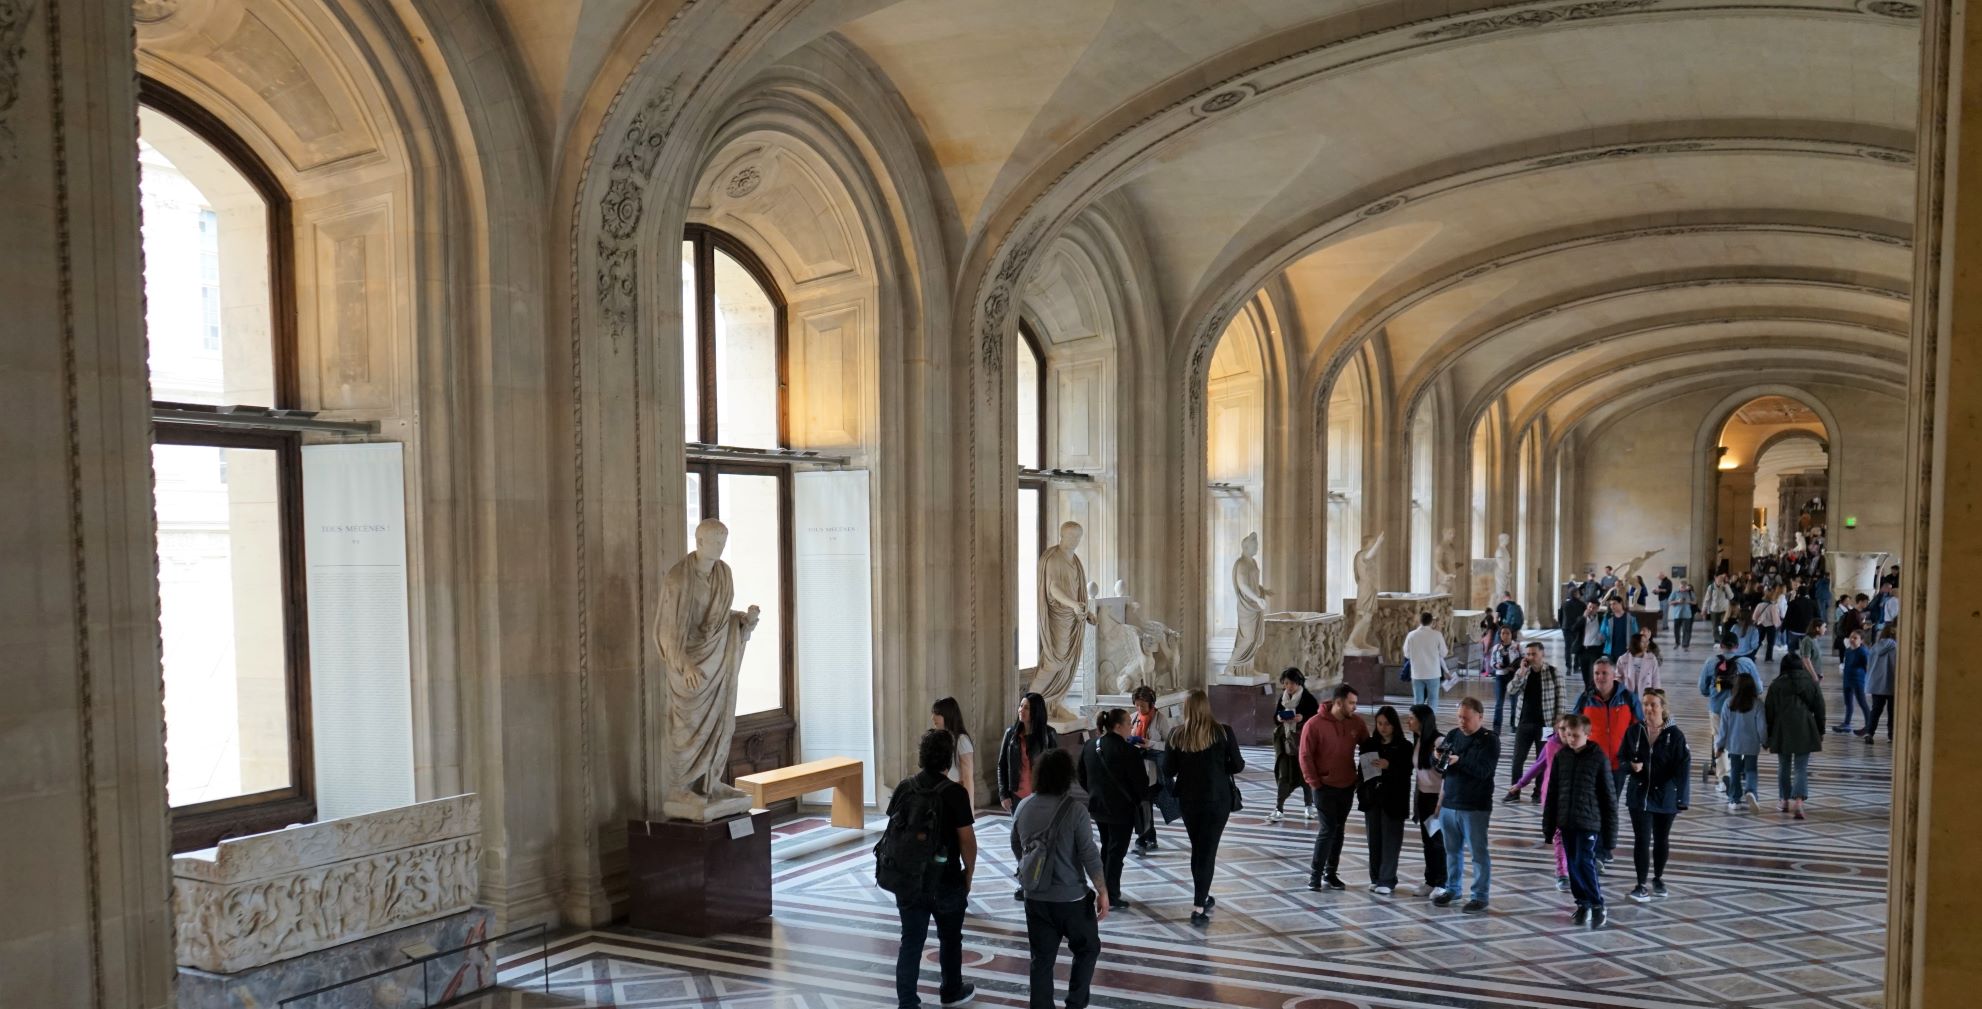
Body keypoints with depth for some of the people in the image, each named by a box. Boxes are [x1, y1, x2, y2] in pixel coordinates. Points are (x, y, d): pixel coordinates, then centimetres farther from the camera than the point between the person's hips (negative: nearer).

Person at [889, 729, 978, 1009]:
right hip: (946, 879, -3)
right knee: (950, 938, 18)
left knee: (911, 941, 8)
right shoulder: (955, 793, -15)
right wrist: (968, 874, 1)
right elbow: (967, 840, -14)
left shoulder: (904, 787, -2)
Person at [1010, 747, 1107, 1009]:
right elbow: (1089, 855, -16)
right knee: (1087, 949, 18)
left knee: (1042, 958, 13)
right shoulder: (1074, 810, -16)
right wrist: (1102, 892, -6)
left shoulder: (1023, 806, -1)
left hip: (1035, 897, 4)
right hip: (1071, 897, -4)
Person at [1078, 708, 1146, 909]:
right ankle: (1112, 896, 6)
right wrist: (1139, 801, 4)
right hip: (1122, 809, -7)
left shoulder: (1089, 747, 2)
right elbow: (1139, 782, -15)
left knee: (1106, 848, 21)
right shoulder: (1126, 751, -20)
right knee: (1117, 851, 3)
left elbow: (1083, 779, 10)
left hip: (1098, 807, 7)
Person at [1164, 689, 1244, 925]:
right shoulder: (1223, 732, -10)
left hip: (1188, 799, 3)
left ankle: (1202, 897, 33)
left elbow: (1167, 770, -2)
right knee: (1208, 851, 0)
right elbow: (1238, 765, -5)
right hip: (1217, 799, -2)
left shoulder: (1177, 735, -6)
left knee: (1197, 849, 19)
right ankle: (1198, 908, -6)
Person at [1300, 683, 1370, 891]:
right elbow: (1305, 756, -11)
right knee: (1327, 830, -7)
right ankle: (1315, 874, 3)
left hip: (1348, 787, 5)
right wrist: (1314, 782, -11)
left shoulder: (1356, 723, -1)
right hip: (1325, 787, -5)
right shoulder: (1315, 724, -14)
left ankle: (1331, 873, 19)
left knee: (1339, 830, 10)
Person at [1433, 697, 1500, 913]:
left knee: (1479, 852, 0)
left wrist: (1459, 760, -32)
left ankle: (1480, 896, 7)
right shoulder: (1453, 735, 8)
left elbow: (1483, 770, -19)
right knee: (1452, 850, 15)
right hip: (1449, 803, 5)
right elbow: (1441, 767, 10)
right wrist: (1439, 758, -14)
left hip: (1475, 807, -5)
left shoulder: (1490, 740, -7)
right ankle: (1452, 888, 28)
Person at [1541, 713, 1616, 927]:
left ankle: (1597, 905, 5)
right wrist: (1548, 826, 9)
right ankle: (1582, 903, 22)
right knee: (1573, 865, 9)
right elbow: (1552, 794, 9)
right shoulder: (1560, 757, 4)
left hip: (1589, 823, -4)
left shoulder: (1598, 758, -7)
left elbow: (1609, 797, -4)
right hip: (1566, 822, 4)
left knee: (1585, 863, -10)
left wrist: (1610, 832, -4)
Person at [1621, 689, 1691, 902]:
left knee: (1661, 839, 15)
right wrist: (1631, 765, -14)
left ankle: (1658, 879, 33)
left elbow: (1683, 768, -9)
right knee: (1642, 839, -4)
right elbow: (1623, 758, 9)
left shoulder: (1675, 735, -9)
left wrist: (1682, 799, -13)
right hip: (1639, 794, 1)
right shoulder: (1635, 731, -2)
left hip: (1665, 796, -1)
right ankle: (1641, 885, 4)